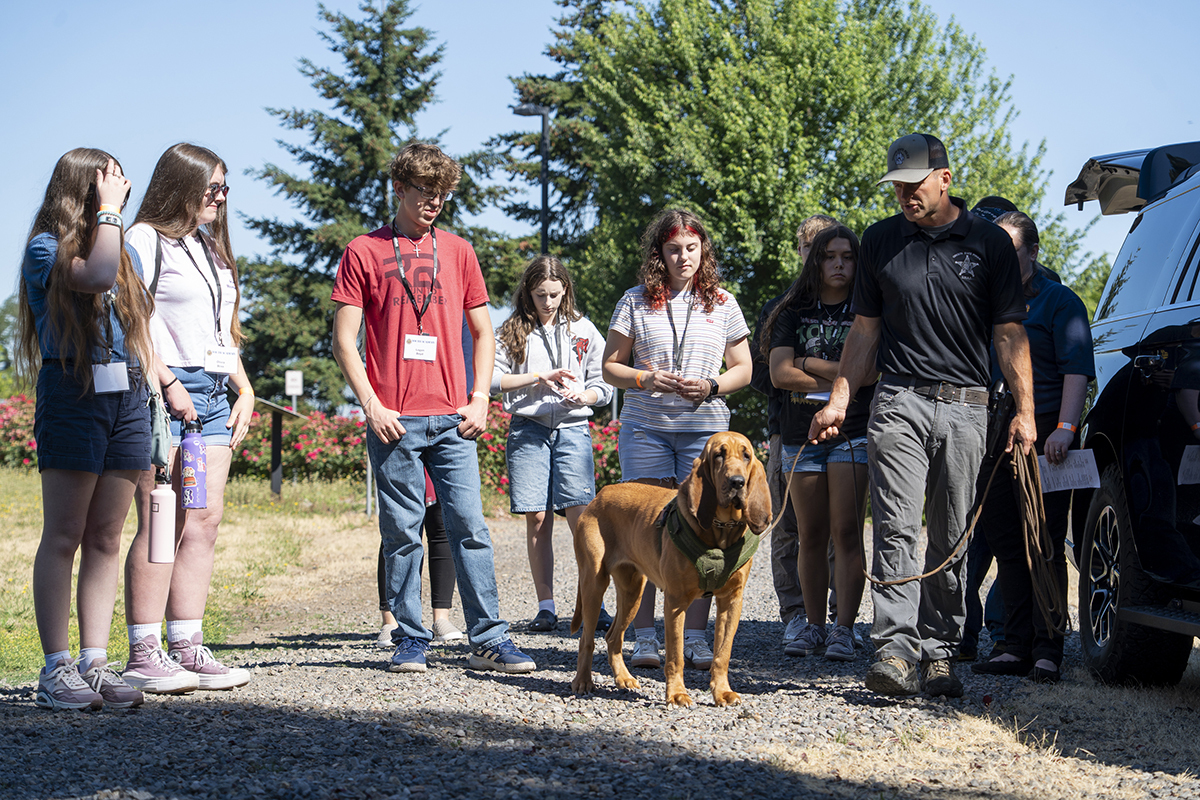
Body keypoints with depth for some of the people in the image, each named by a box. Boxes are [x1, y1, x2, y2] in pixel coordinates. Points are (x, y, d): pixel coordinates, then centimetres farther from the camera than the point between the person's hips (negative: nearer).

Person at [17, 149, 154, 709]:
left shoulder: (125, 250, 18)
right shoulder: (46, 247, -2)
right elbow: (95, 276, -22)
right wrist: (108, 212, -10)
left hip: (127, 398, 6)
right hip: (73, 395, -6)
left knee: (105, 539, 5)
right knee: (63, 537, -5)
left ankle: (95, 663, 7)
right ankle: (56, 669, -4)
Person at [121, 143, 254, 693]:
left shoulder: (211, 248, 24)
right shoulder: (147, 240, -2)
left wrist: (245, 390, 17)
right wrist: (168, 383, -17)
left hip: (214, 395, 8)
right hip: (164, 390, -8)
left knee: (205, 521, 2)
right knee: (160, 522, -10)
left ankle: (187, 648, 4)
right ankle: (143, 655, -8)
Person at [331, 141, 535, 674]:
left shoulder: (457, 251, 14)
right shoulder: (363, 252, 5)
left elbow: (482, 332, 17)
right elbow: (343, 339, 1)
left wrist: (479, 400, 5)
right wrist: (371, 405, -8)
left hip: (452, 419, 2)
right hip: (394, 421, -2)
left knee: (470, 527, -2)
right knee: (402, 531, 1)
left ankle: (489, 640, -1)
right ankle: (410, 640, 9)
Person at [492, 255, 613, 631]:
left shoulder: (583, 330, 10)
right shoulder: (512, 332, 8)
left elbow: (604, 386, 10)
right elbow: (492, 378, -4)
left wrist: (581, 395, -11)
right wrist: (540, 378, -10)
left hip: (572, 429, 0)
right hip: (528, 430, 0)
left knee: (580, 516, -11)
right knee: (537, 519, 0)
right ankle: (545, 605, 6)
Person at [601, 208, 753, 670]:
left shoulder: (722, 303, 10)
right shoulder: (636, 302, 7)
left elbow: (743, 369, 13)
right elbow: (610, 367, 8)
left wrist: (710, 386, -6)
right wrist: (646, 380, -11)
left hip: (705, 428, 1)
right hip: (645, 427, -1)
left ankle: (695, 636, 2)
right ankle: (644, 637, 3)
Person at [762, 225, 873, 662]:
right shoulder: (794, 312, 12)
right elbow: (779, 373, -1)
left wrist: (810, 364, -3)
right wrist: (841, 380, -6)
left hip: (853, 433, -2)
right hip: (801, 433, 2)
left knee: (846, 532, -8)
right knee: (811, 536, 5)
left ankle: (845, 629, -7)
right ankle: (814, 627, 12)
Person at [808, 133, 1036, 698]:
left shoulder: (989, 243, 4)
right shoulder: (881, 240, 10)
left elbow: (1009, 334, 3)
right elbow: (865, 328, 14)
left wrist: (1025, 411, -3)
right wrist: (839, 400, 7)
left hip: (965, 404, 0)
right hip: (898, 401, 1)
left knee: (951, 539, 3)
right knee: (896, 530, -11)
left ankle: (938, 650, 11)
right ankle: (895, 648, -16)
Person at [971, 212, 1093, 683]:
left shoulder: (1059, 301, 1)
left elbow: (1076, 368, -9)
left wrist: (1065, 427, -21)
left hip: (1043, 437, -6)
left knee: (1045, 545, -6)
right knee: (1006, 544, 6)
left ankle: (1048, 650, -4)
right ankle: (1017, 647, 12)